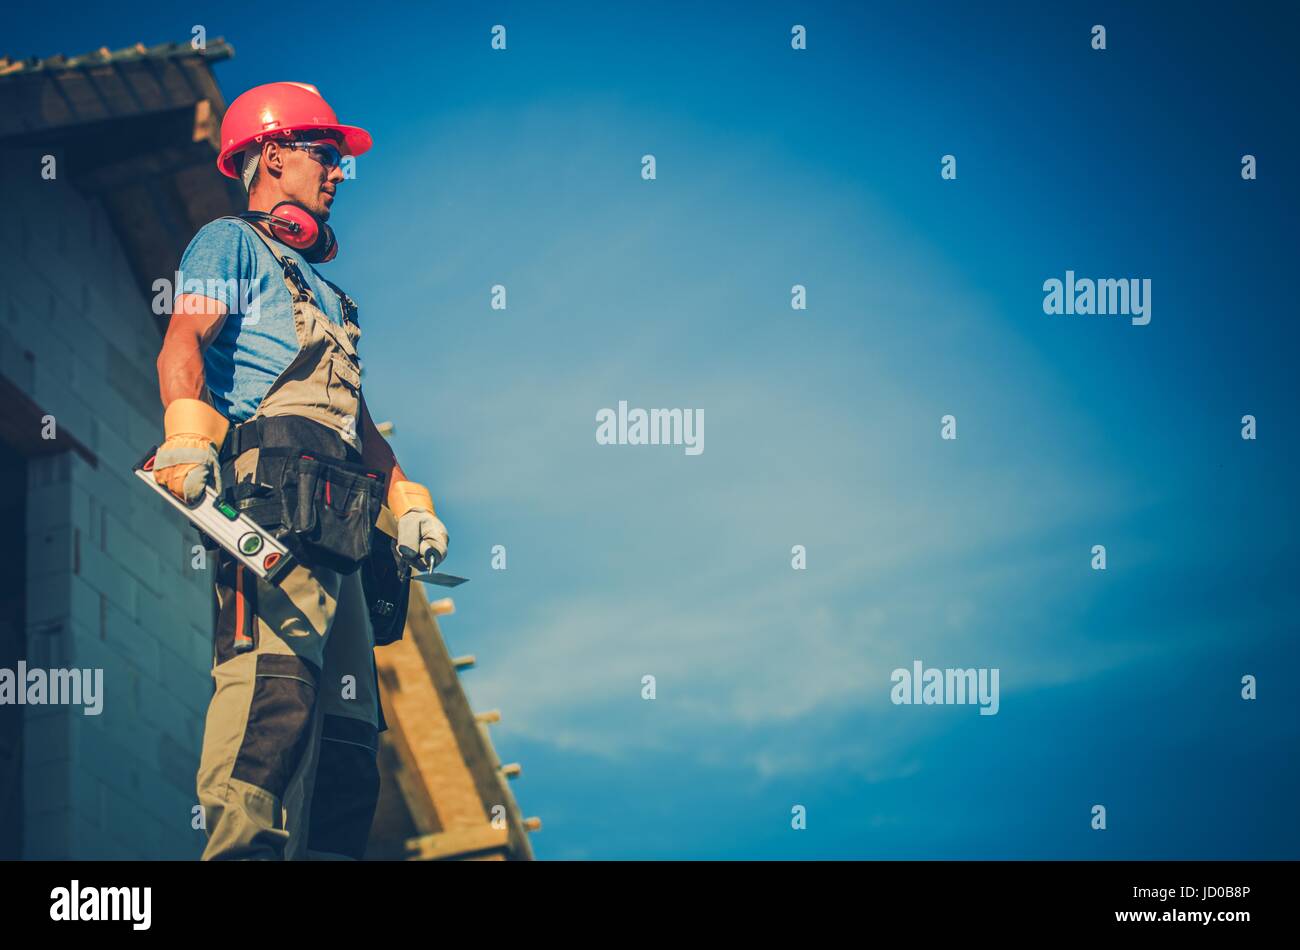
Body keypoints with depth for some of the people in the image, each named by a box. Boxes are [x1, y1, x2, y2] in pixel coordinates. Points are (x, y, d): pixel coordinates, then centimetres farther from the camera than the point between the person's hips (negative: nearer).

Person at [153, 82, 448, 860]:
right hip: (268, 499, -9)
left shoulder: (327, 292, 35)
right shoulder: (233, 244, 10)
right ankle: (244, 847, -38)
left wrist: (408, 501, 22)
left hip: (333, 527, 10)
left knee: (348, 723, 4)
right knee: (273, 682, -28)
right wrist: (187, 436, -26)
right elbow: (183, 341, -8)